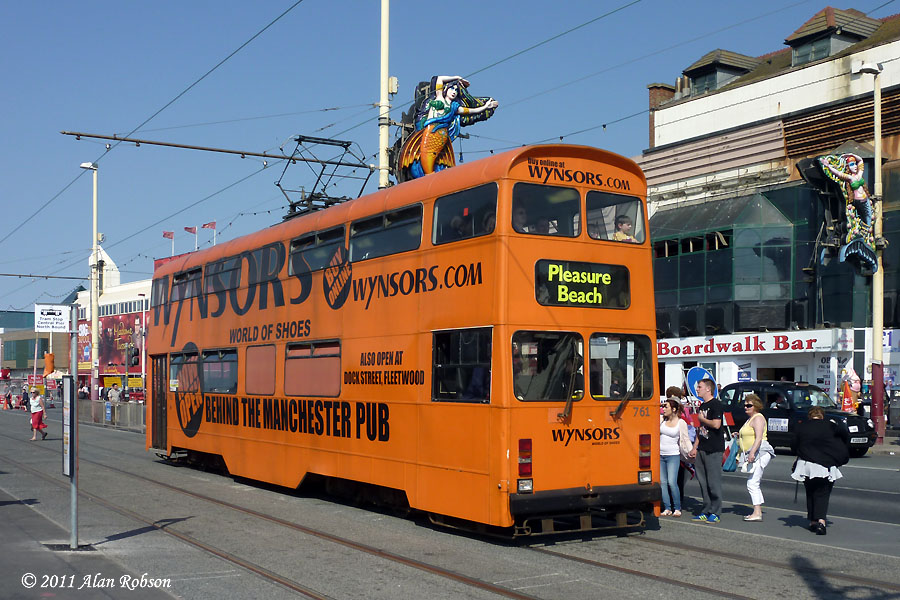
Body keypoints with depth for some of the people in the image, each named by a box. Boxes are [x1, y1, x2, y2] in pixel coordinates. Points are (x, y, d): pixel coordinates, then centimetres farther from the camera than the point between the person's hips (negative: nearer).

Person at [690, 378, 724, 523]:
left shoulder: (716, 404, -9)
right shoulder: (702, 406, 18)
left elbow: (716, 424, -23)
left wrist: (702, 419, -6)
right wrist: (695, 447, 17)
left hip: (713, 450, -9)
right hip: (701, 449, 9)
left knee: (714, 482, -6)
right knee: (703, 481, 9)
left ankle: (715, 513, 0)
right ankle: (706, 511, 15)